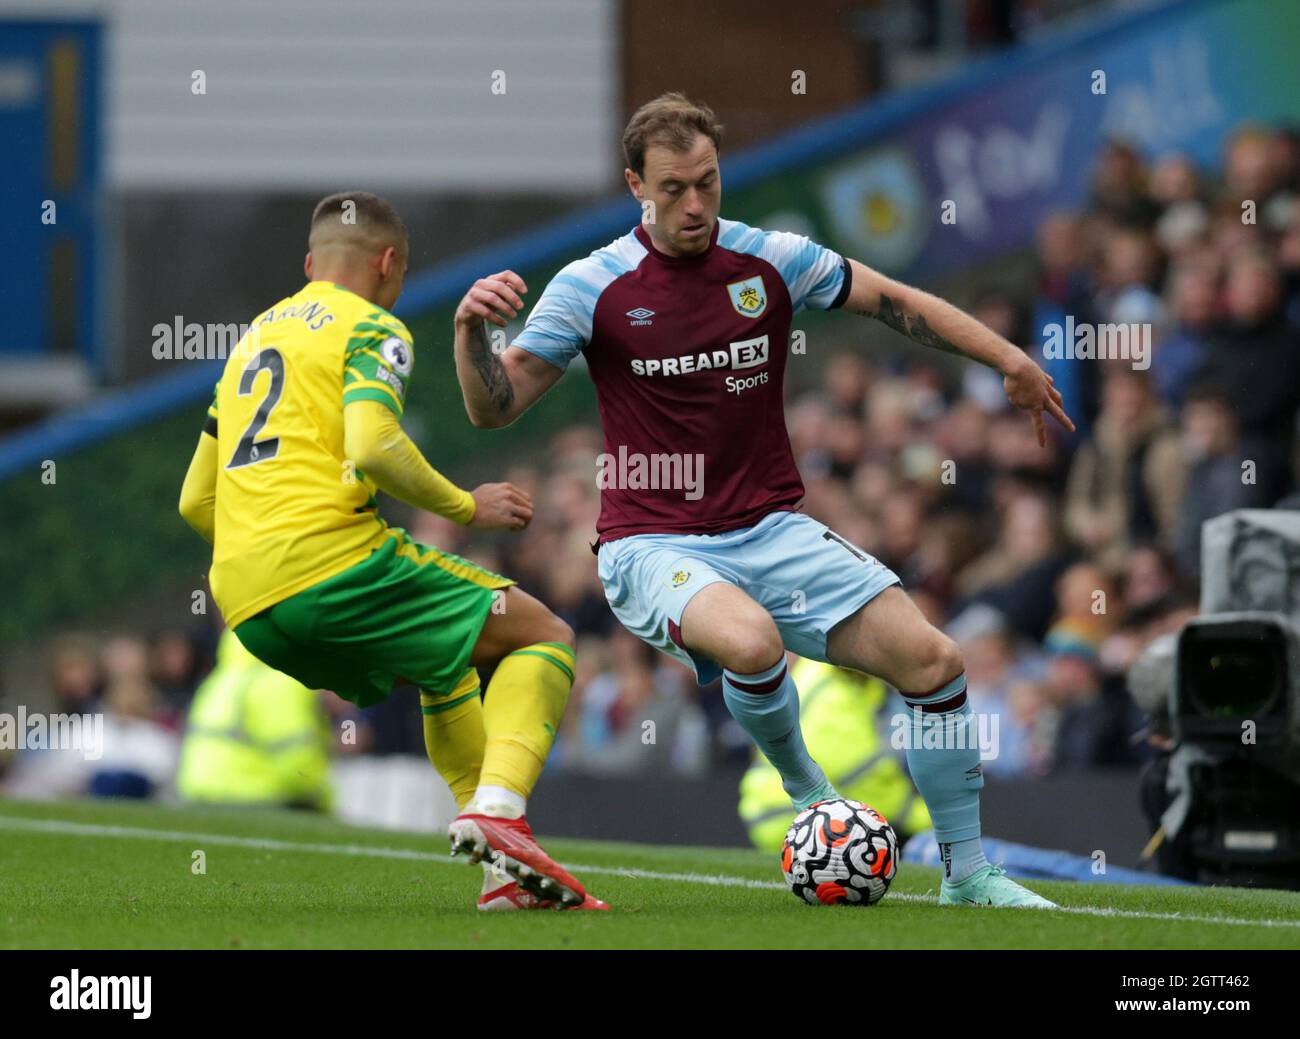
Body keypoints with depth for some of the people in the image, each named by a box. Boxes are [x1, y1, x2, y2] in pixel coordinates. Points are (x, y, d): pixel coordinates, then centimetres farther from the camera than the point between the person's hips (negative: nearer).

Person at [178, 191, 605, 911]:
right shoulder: (371, 328, 4)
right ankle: (496, 808, -22)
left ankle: (508, 875, 15)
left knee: (450, 671, 28)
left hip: (245, 608, 8)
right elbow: (372, 446, -16)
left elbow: (196, 501, 27)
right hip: (331, 556, -8)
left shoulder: (254, 337, 27)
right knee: (544, 638, 3)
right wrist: (467, 507, -2)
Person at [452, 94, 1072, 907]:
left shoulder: (772, 261, 1)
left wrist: (1009, 360, 5)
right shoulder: (592, 288, -6)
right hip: (655, 547, -3)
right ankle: (804, 787, -4)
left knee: (933, 661, -11)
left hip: (771, 532, 4)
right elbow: (493, 407, -4)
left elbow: (896, 303, 12)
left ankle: (969, 872, 7)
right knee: (751, 644, -37)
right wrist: (472, 329, -23)